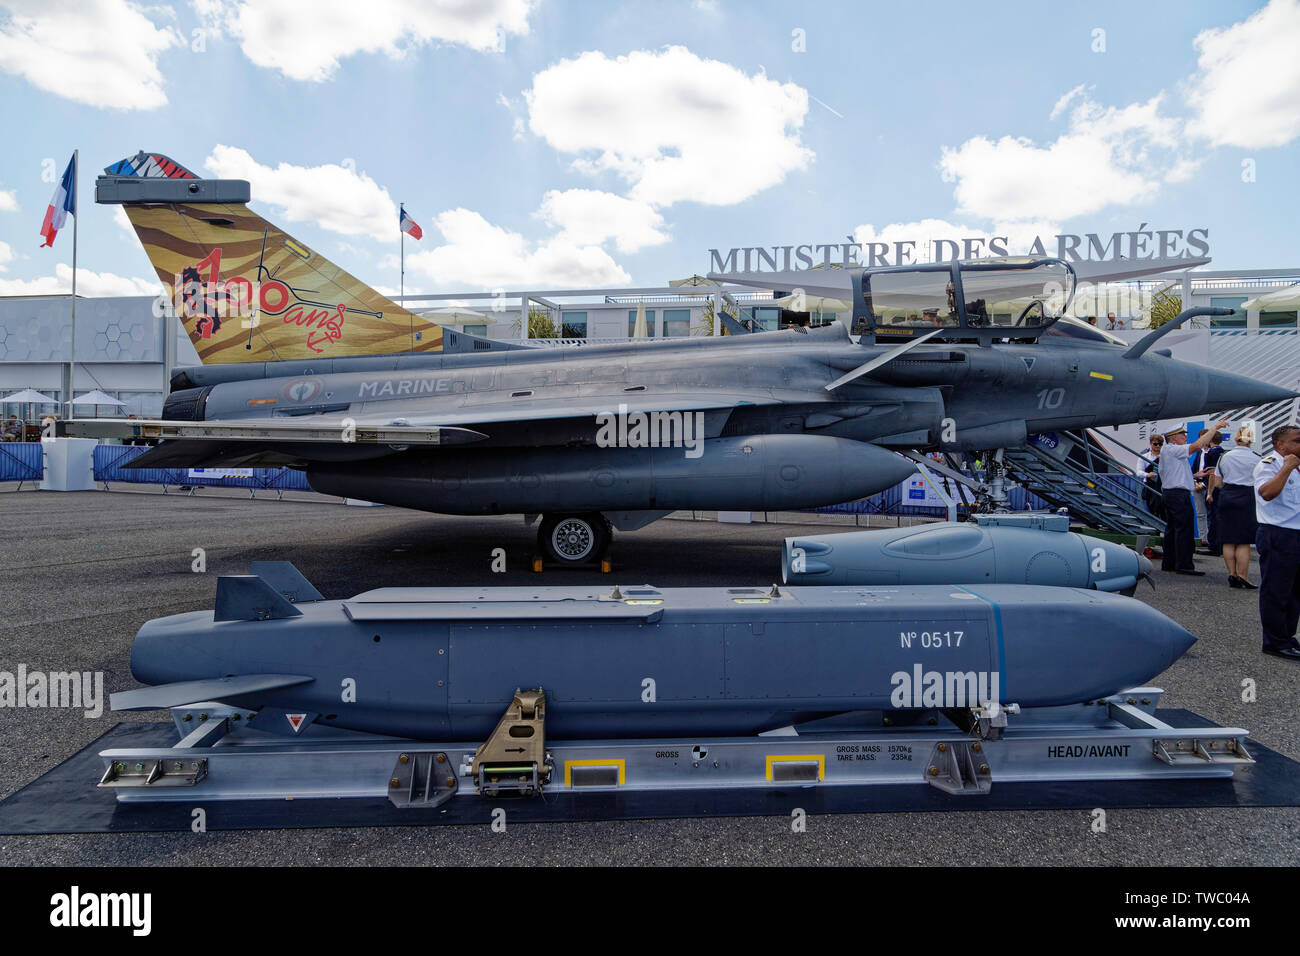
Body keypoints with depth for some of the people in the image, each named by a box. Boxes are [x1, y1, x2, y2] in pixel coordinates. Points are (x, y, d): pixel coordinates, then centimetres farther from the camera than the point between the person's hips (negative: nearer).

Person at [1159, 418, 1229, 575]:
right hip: (1179, 494, -11)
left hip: (1168, 492, 11)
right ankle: (1184, 565, -9)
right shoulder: (1172, 450, -13)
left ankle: (1169, 563, 17)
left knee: (1172, 527, 13)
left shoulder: (1166, 451, 19)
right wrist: (1215, 427, -16)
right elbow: (1198, 445, -21)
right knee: (1184, 528, -9)